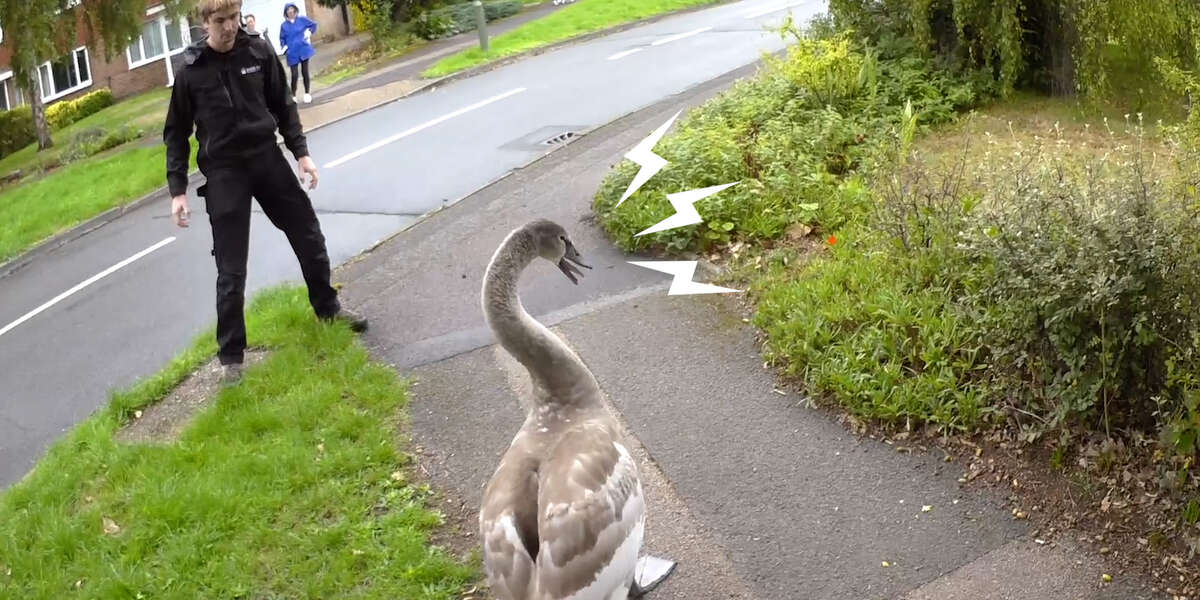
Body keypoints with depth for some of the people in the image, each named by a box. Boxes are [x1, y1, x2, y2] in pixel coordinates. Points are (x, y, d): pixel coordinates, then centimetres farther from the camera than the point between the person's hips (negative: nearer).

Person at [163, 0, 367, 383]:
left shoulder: (258, 51, -3)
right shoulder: (190, 71, -9)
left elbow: (283, 105, 8)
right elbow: (176, 133, -1)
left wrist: (301, 152, 0)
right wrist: (177, 189, -5)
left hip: (267, 157, 3)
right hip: (223, 171, -3)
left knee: (309, 238, 13)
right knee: (231, 270, -1)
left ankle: (327, 309, 37)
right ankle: (231, 356, 10)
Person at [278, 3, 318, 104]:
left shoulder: (302, 19, -1)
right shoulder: (283, 25, 0)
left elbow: (313, 25, 12)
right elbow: (282, 38, 9)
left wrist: (309, 33, 2)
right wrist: (284, 46, -6)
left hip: (303, 50, 1)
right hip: (292, 53, -1)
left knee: (305, 72, 9)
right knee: (294, 75, -8)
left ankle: (307, 94, 21)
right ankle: (293, 96, 4)